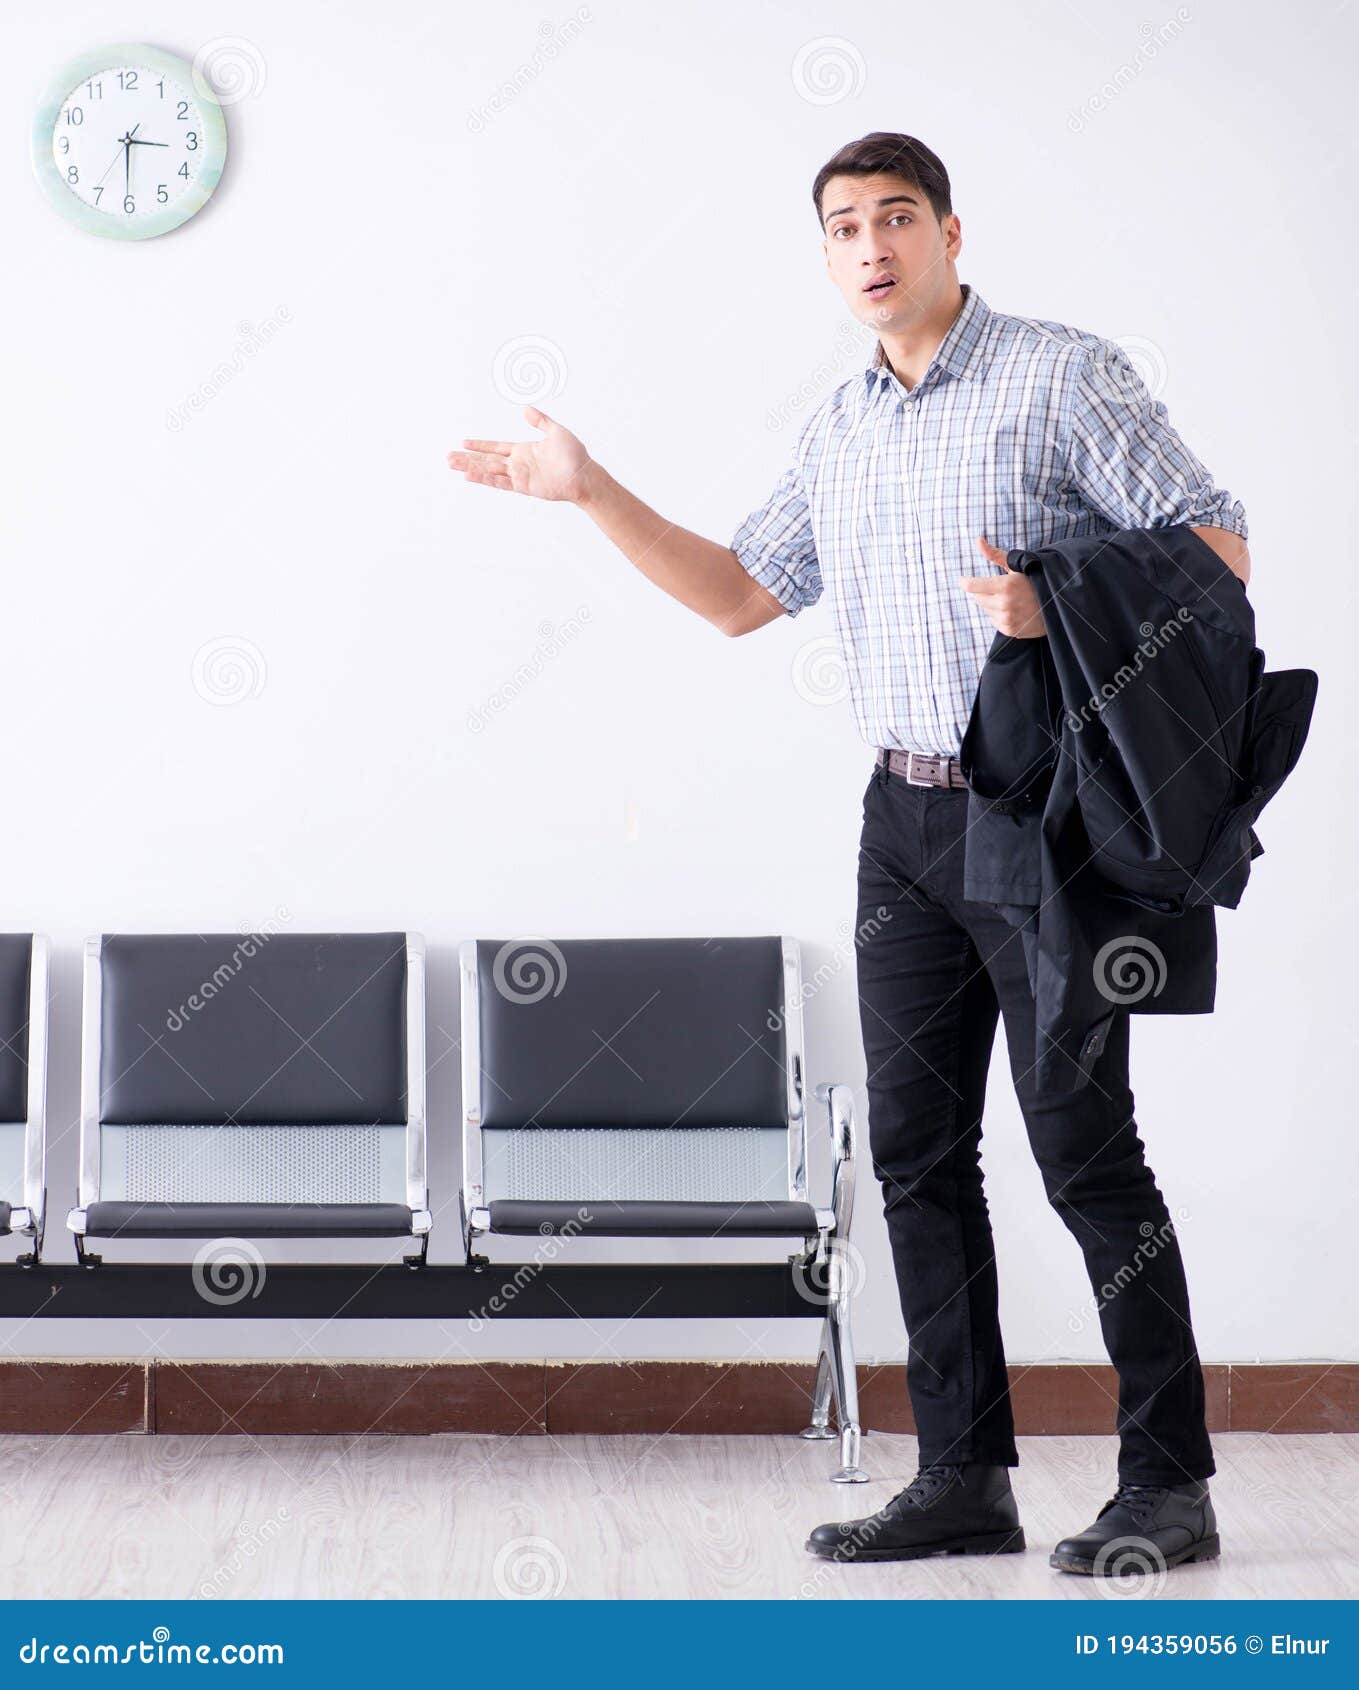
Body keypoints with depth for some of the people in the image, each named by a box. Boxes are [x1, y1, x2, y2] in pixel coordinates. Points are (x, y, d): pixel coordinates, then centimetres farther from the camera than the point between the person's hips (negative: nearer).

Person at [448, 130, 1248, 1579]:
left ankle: (1168, 1483, 4)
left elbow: (1216, 545, -7)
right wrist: (592, 493, 13)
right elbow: (739, 594, 21)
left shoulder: (1064, 375, -5)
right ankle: (965, 1477, 13)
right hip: (906, 814, 7)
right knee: (916, 1144, 5)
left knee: (1084, 1145, -5)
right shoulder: (840, 431, 15)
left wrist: (1063, 608, -22)